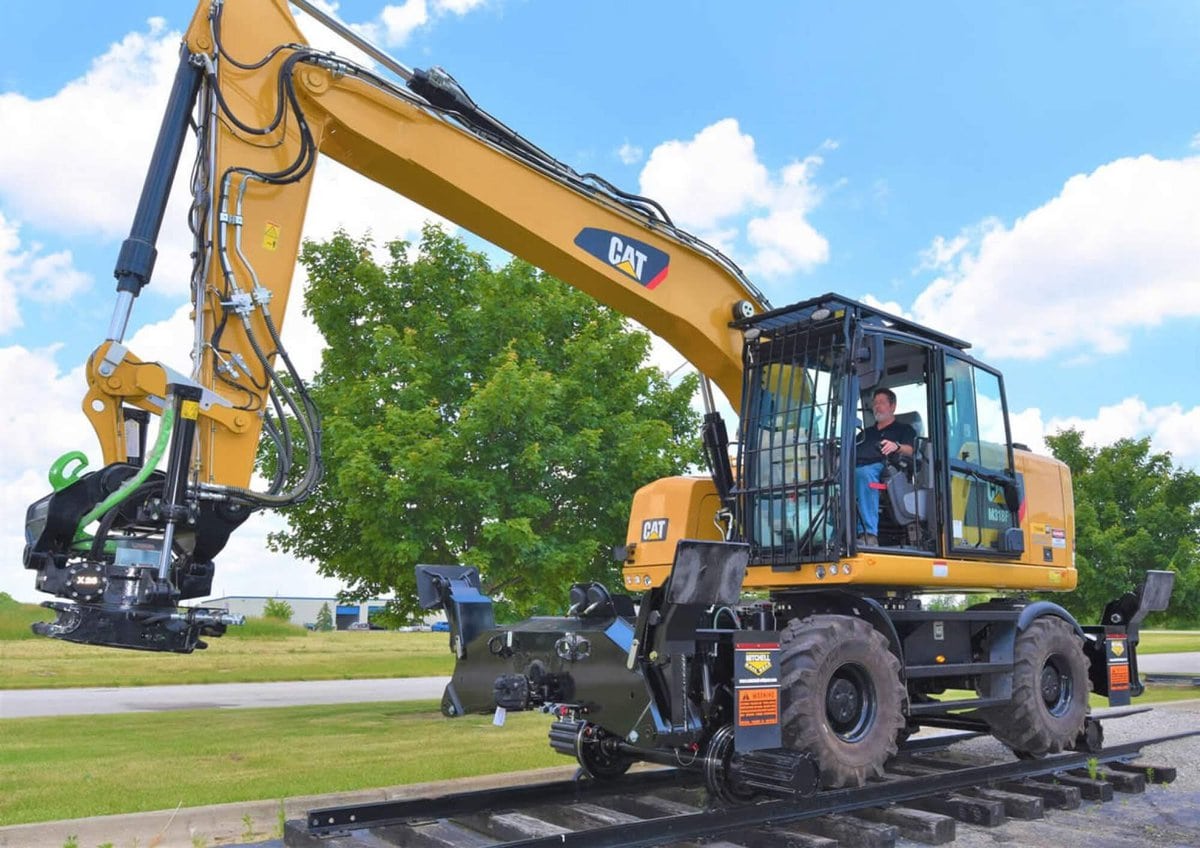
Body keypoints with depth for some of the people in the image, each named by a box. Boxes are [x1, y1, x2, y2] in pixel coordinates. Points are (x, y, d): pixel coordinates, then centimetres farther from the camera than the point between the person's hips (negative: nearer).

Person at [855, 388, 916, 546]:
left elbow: (909, 451, 6)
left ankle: (869, 534, -50)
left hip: (881, 467, -4)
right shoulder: (867, 432, 40)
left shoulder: (904, 429, 27)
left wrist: (896, 447, -17)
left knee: (864, 473, -43)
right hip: (856, 468, 4)